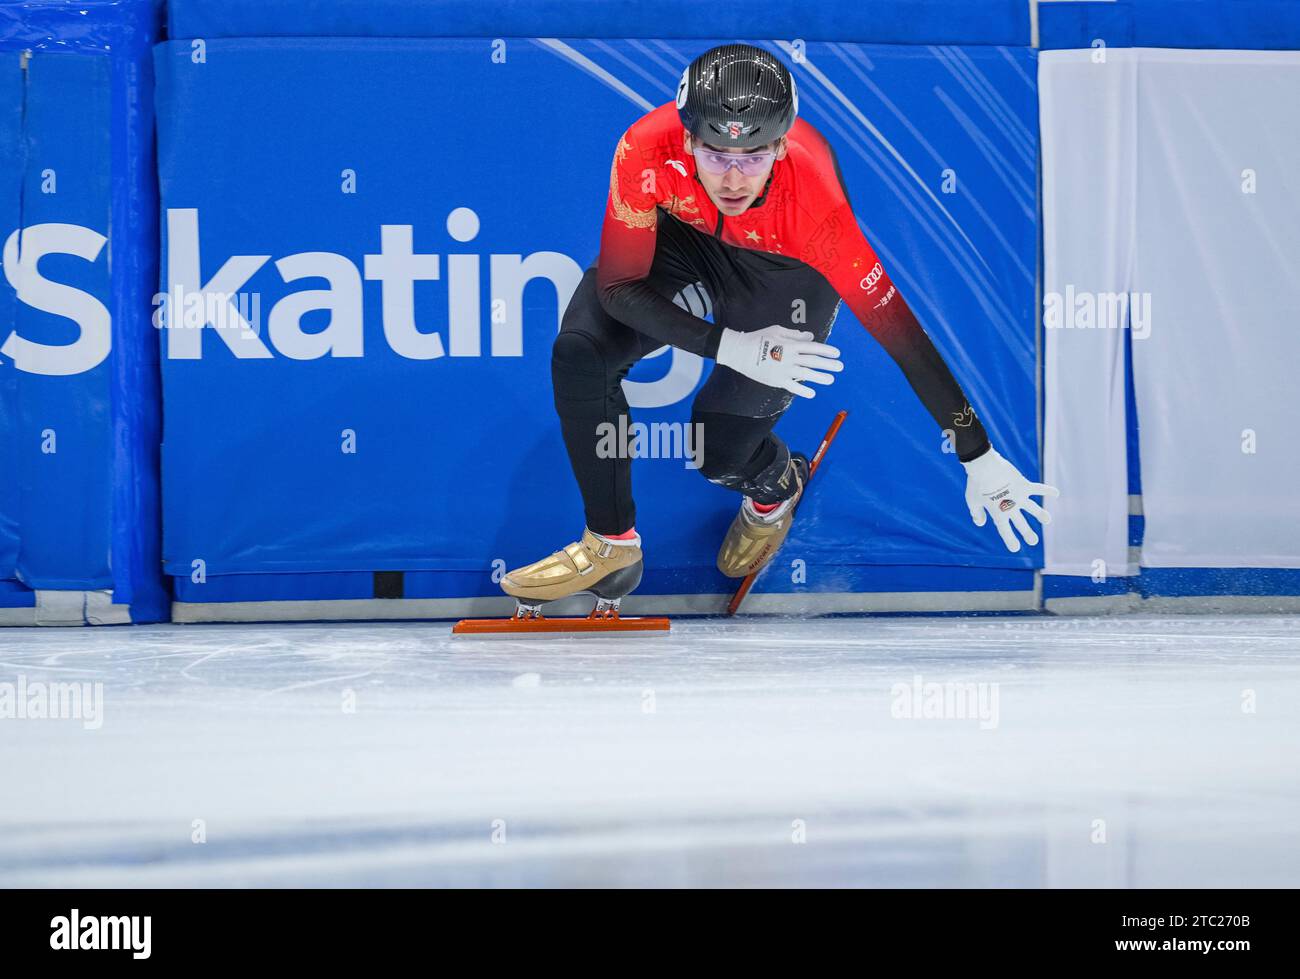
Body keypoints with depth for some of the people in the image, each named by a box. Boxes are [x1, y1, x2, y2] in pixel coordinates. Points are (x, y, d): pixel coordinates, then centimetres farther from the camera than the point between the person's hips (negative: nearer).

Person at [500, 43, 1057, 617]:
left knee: (721, 453, -11)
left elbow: (895, 326, -34)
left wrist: (979, 459, -32)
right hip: (684, 237, 2)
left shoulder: (814, 193, -40)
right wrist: (732, 347, -41)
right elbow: (619, 286, -28)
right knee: (579, 353, -20)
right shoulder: (647, 152, -38)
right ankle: (611, 547, -1)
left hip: (788, 268, -2)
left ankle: (775, 488, 29)